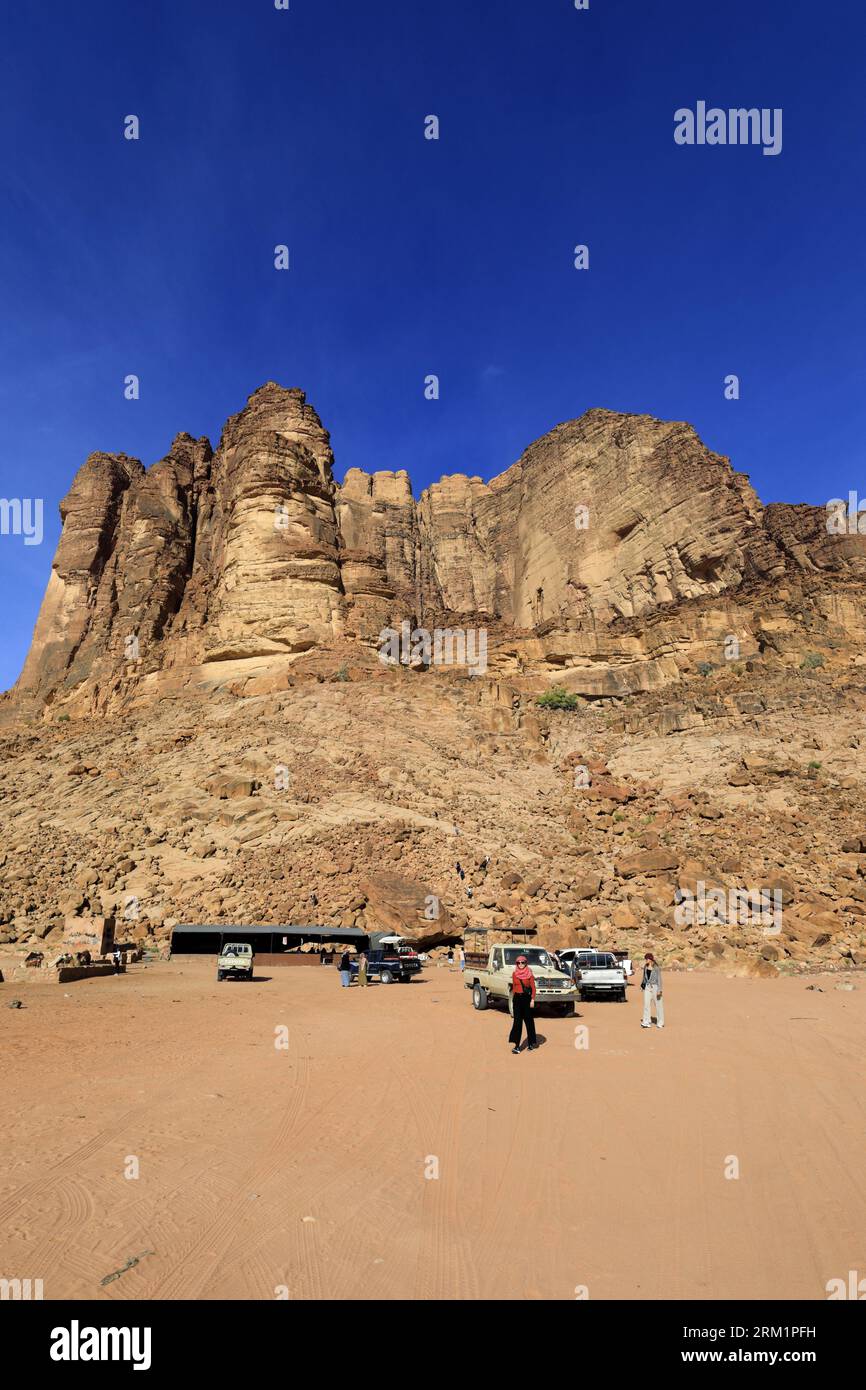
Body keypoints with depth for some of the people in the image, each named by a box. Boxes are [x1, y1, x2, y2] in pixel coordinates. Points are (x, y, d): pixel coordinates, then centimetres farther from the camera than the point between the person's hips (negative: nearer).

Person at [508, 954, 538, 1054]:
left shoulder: (529, 974, -4)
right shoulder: (515, 974, 5)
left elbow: (533, 988, -4)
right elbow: (513, 987, 12)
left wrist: (532, 1000, -12)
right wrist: (513, 999, 11)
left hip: (526, 998, -2)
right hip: (517, 998, 2)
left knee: (529, 1020, 7)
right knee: (517, 1021, -1)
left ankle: (531, 1043, 22)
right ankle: (517, 1045, -3)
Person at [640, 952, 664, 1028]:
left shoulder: (656, 967, -12)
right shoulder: (645, 967, 6)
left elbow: (659, 979, -12)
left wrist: (659, 990, -15)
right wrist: (642, 984, 16)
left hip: (655, 987, -5)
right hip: (647, 987, 5)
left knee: (658, 1005, 6)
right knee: (646, 1004, -3)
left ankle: (660, 1023, 19)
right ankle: (647, 1022, -2)